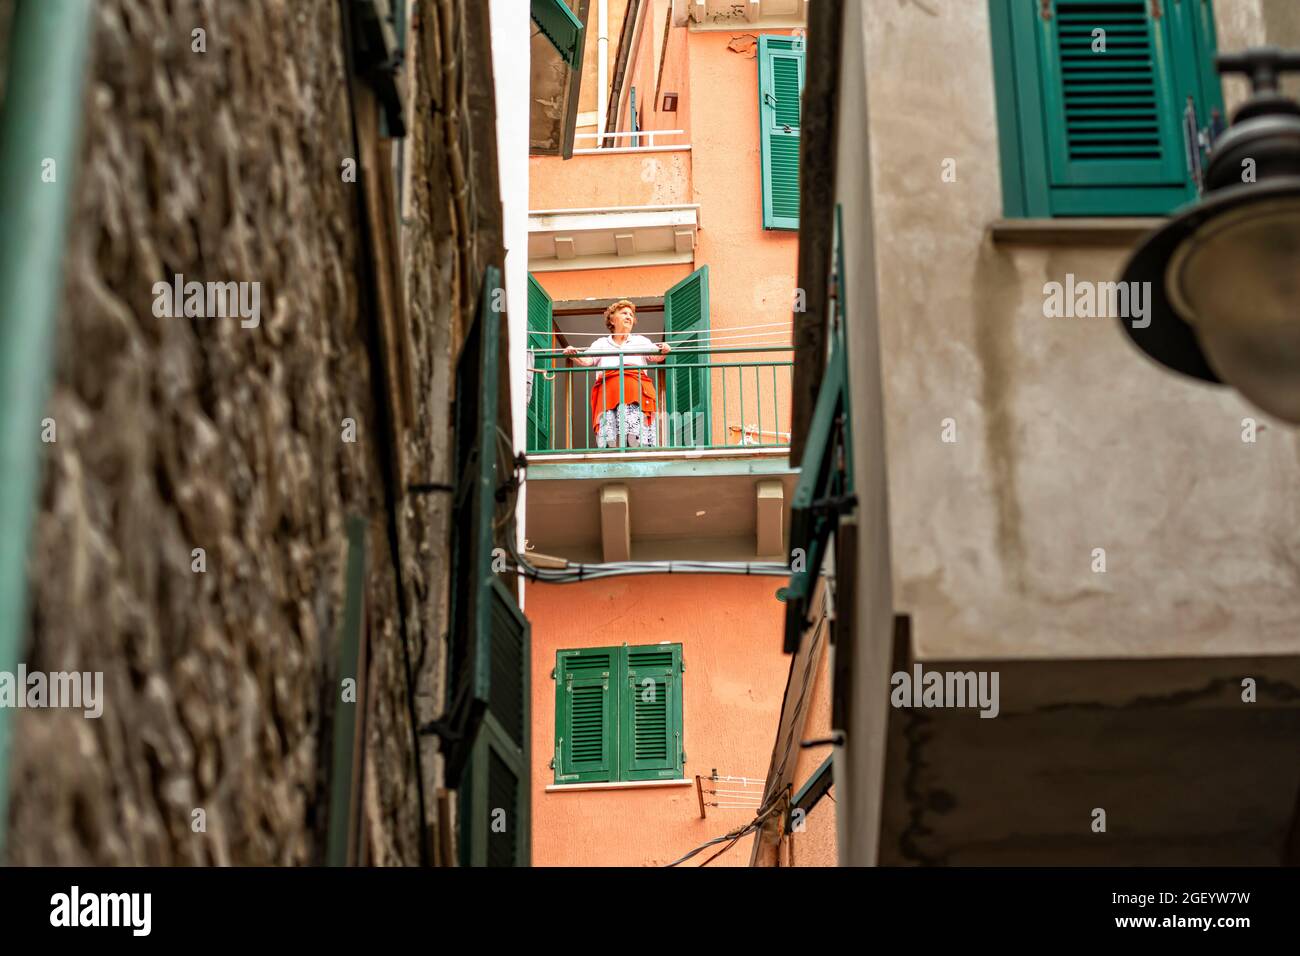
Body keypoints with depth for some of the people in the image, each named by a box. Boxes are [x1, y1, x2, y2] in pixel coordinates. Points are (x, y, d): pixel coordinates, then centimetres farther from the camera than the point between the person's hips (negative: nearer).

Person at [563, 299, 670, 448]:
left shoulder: (640, 341, 26)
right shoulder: (601, 343, 26)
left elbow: (655, 356, 9)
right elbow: (587, 359, 10)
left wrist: (662, 352, -14)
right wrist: (574, 355, -11)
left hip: (637, 389, 0)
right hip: (609, 389, 0)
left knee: (637, 437, -18)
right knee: (611, 439, -16)